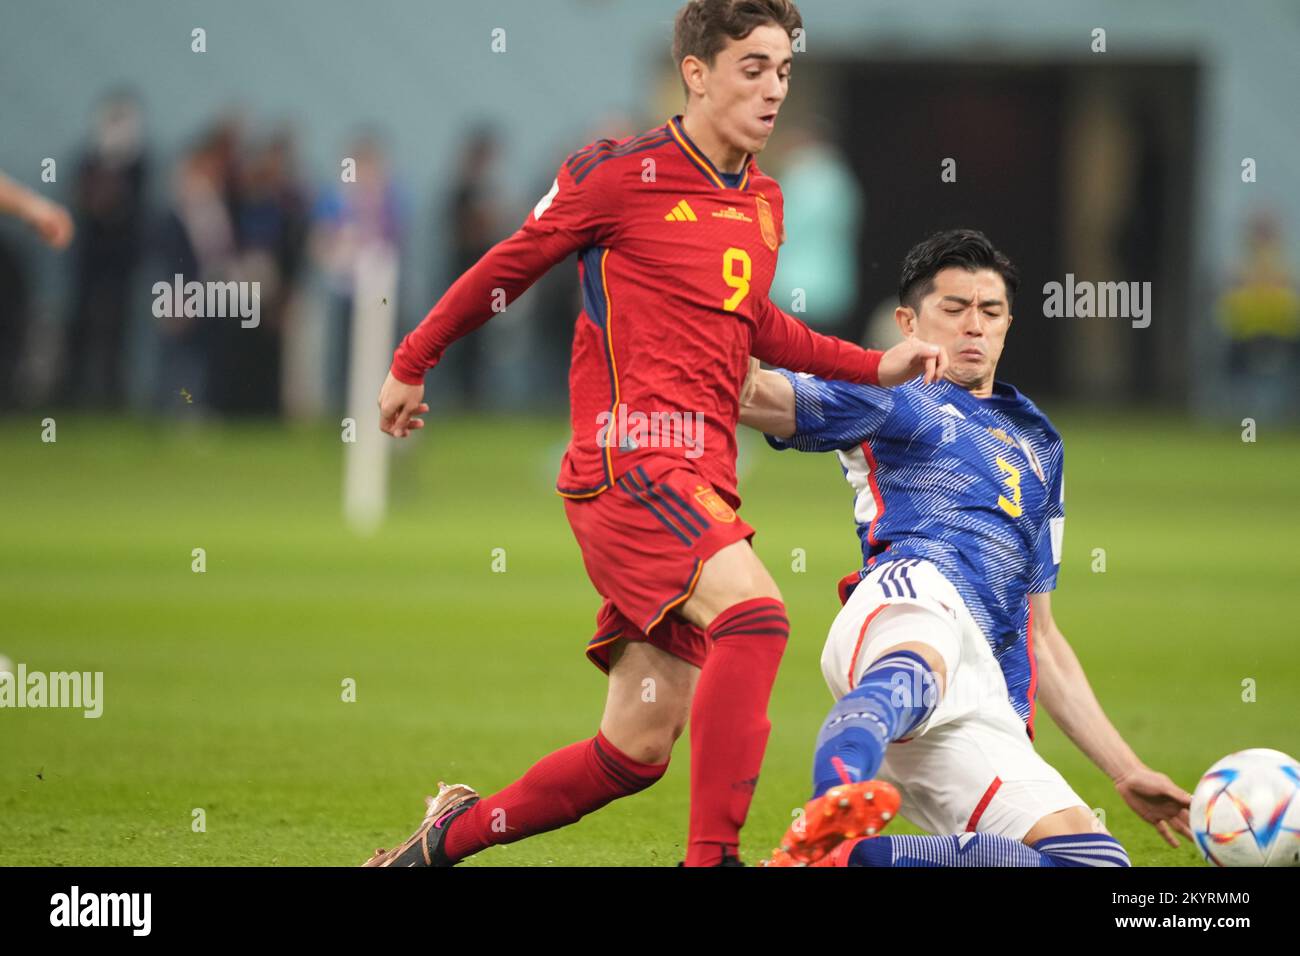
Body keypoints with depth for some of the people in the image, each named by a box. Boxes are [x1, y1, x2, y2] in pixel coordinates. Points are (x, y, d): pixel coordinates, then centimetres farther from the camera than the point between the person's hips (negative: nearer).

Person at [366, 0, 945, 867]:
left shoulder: (764, 201, 17)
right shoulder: (619, 177, -4)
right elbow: (507, 268, 8)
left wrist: (876, 367, 23)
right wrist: (413, 364, 18)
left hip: (702, 484, 8)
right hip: (629, 461, -8)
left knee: (638, 749, 5)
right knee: (755, 613, -31)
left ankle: (454, 833, 22)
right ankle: (713, 854, -33)